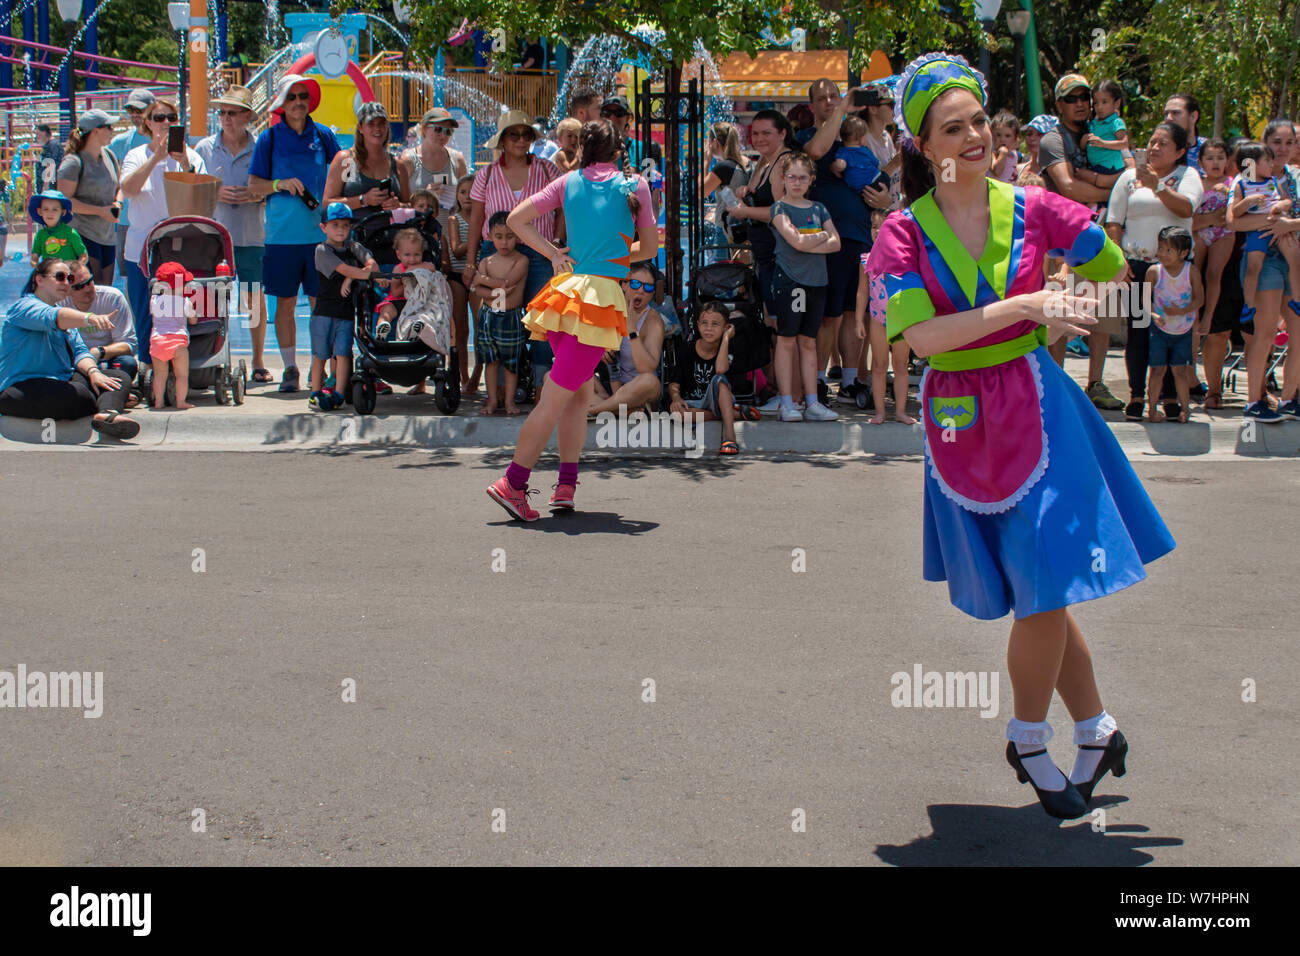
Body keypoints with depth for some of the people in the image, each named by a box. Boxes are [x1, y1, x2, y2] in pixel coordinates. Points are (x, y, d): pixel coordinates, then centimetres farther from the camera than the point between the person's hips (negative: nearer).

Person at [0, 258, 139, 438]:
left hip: (62, 381, 9)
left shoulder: (65, 314, 24)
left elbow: (79, 350, 12)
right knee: (78, 394, -37)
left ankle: (107, 414, -42)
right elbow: (52, 318, -30)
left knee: (121, 377, -10)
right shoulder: (24, 307, -7)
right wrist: (90, 318, -48)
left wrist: (93, 372, -11)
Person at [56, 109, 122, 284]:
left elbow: (120, 186, 24)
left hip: (108, 235, 7)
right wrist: (100, 211, -18)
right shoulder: (73, 162, -12)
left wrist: (117, 203, 2)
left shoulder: (109, 155, 10)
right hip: (83, 235, -7)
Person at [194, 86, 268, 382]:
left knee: (254, 298, 3)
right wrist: (215, 194, -10)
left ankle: (258, 361, 12)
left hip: (252, 237, 0)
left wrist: (256, 195, -13)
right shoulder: (205, 148, 7)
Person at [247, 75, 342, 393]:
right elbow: (253, 185, 3)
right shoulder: (269, 139, 4)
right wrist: (280, 184, -15)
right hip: (282, 234, 0)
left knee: (321, 303, -1)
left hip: (319, 233, 1)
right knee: (285, 304, 2)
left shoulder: (323, 136, 8)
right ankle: (290, 368, 11)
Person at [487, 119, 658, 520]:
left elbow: (516, 220, 7)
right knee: (556, 397, -6)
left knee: (580, 393, 17)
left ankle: (566, 485, 13)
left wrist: (555, 254, 10)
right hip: (602, 295, -4)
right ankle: (512, 483, -10)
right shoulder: (634, 185, 4)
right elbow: (650, 248, 9)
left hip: (566, 287, 4)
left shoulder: (569, 182, 11)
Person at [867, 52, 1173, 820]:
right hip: (960, 425, 1)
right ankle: (1097, 731, 29)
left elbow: (1115, 269, 14)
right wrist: (1019, 307, -24)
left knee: (1046, 590, -3)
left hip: (1036, 409, -1)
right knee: (1034, 597, 11)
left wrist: (1058, 315, 8)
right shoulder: (904, 233, -6)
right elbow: (921, 336, -19)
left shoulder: (1031, 209, -3)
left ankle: (1030, 742, 20)